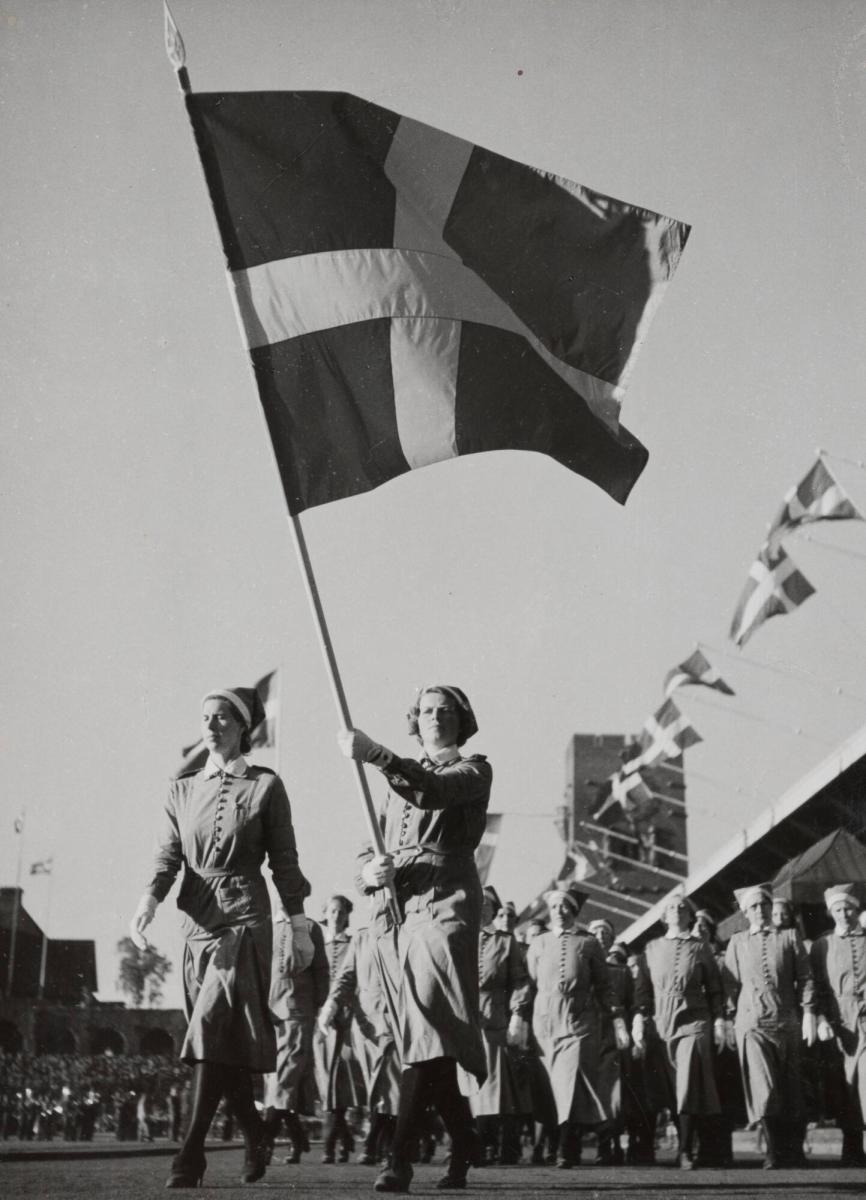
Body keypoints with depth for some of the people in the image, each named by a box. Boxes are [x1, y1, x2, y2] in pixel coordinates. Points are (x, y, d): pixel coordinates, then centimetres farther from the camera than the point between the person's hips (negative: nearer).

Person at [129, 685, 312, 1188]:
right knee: (218, 1035, 8)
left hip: (245, 918, -5)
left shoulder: (265, 786, 0)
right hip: (198, 918, 5)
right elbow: (168, 857, 5)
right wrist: (149, 899, -15)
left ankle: (193, 1152, -20)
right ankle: (255, 1133, 25)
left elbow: (284, 860, 2)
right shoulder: (183, 789, 12)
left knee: (215, 1028, -17)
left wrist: (299, 925, 0)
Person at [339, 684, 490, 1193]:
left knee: (427, 1032, -17)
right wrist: (369, 870, -3)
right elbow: (370, 846, 20)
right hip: (392, 908, 6)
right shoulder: (403, 776, 24)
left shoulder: (474, 770, 7)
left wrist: (374, 754, -24)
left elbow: (432, 791, -16)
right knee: (422, 1036, 6)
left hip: (443, 904, -6)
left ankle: (399, 1159, -25)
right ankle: (464, 1145, 19)